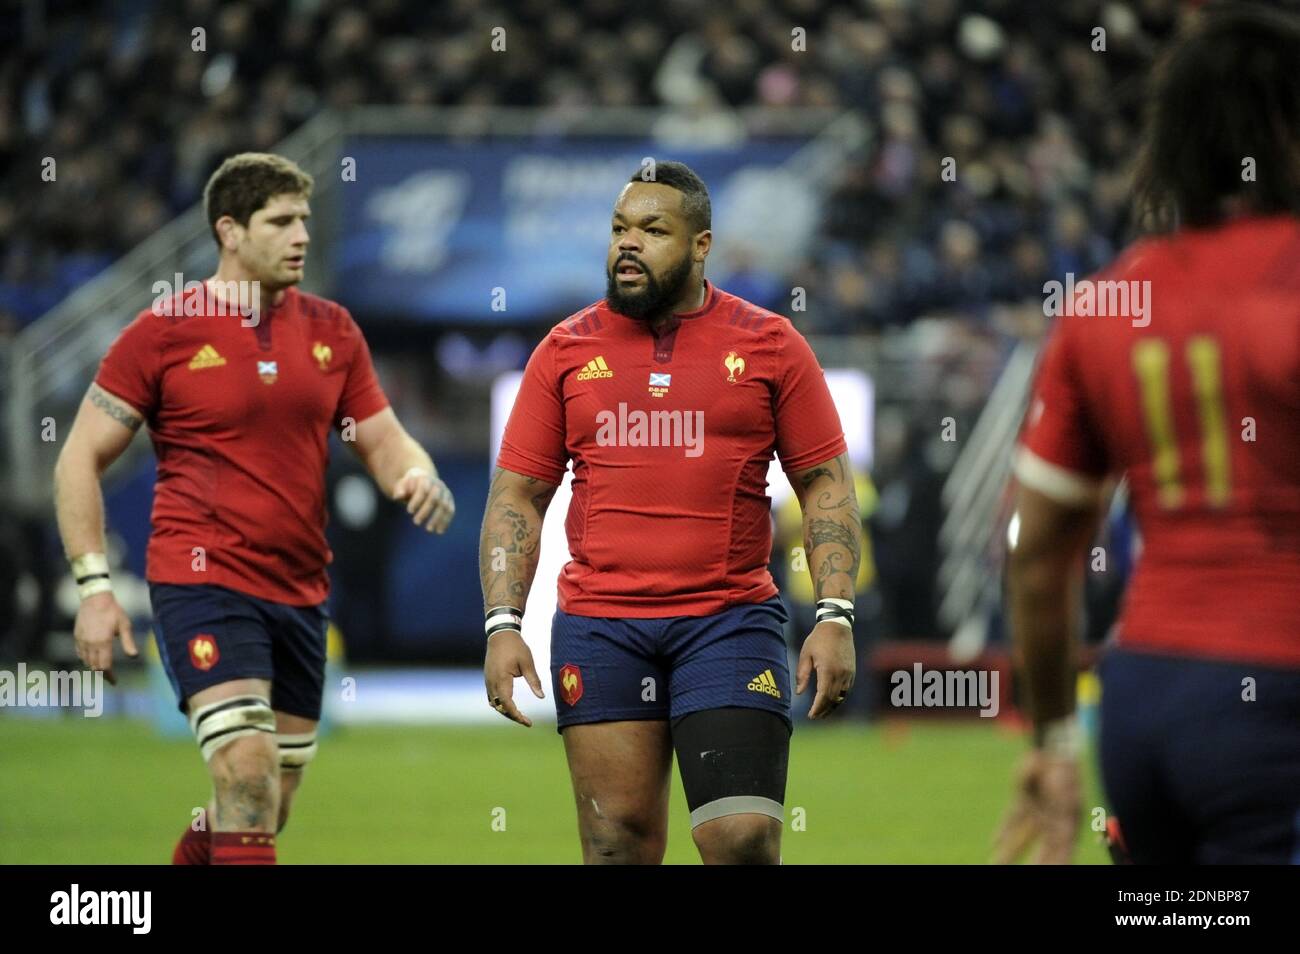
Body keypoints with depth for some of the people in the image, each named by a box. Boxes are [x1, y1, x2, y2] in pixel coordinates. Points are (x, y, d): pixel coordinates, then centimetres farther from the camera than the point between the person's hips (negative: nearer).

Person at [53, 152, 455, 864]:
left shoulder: (331, 330, 10)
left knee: (263, 814, 10)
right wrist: (93, 585, -10)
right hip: (203, 584, -6)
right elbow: (80, 460, -1)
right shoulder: (164, 331, -4)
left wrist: (419, 477, -9)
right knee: (249, 781, -21)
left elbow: (383, 441, 15)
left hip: (300, 592, 6)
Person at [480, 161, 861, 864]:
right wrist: (502, 625, -1)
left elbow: (826, 484, 7)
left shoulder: (770, 344, 5)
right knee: (619, 844, 1)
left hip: (732, 621, -2)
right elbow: (516, 496, 10)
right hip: (597, 623, 2)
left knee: (744, 839, -11)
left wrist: (835, 617, -4)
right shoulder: (567, 350, 8)